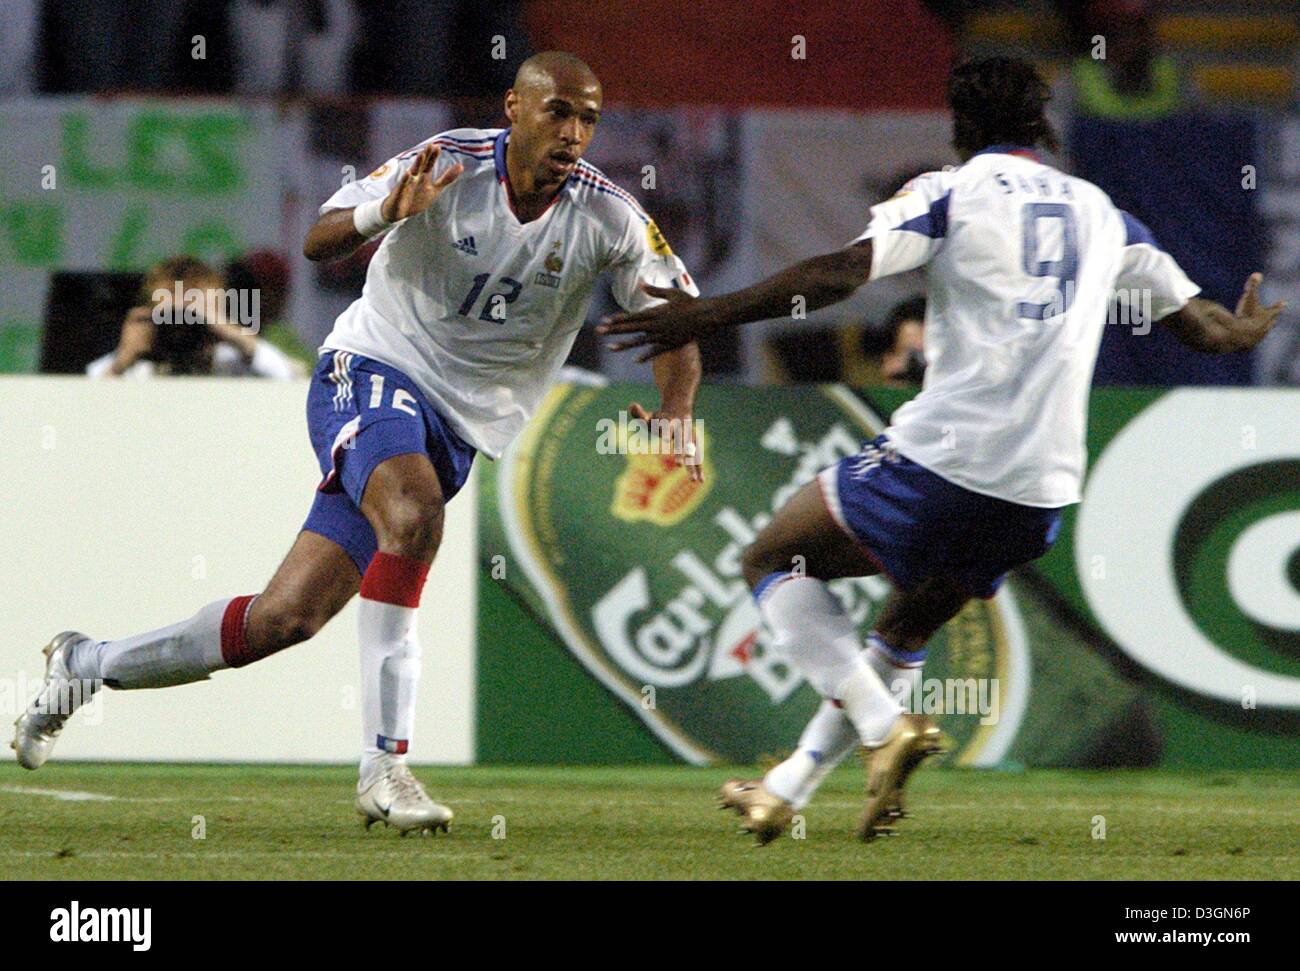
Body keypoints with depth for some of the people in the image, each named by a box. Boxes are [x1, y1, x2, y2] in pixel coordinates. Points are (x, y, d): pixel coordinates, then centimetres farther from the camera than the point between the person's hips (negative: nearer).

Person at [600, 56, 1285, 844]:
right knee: (908, 630, 26)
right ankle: (788, 791, 27)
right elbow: (1202, 325, 22)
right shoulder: (1101, 212, 16)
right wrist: (1250, 329, 46)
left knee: (775, 561, 11)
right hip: (1046, 484, 6)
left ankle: (884, 724, -8)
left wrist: (709, 315, -14)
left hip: (943, 455, -6)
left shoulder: (952, 193, 0)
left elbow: (843, 272, -14)